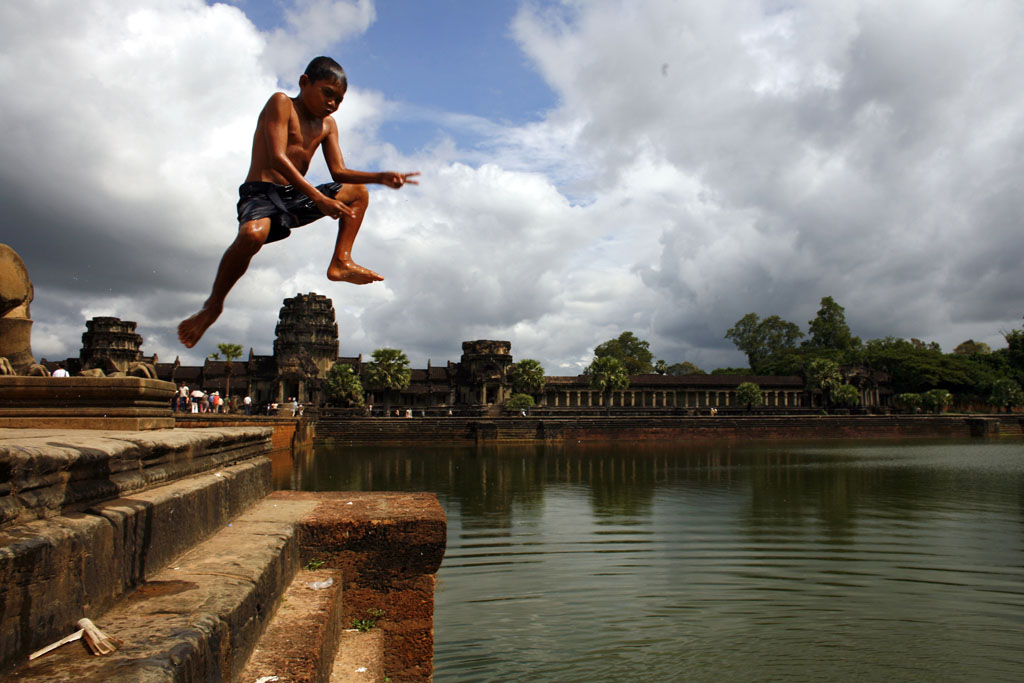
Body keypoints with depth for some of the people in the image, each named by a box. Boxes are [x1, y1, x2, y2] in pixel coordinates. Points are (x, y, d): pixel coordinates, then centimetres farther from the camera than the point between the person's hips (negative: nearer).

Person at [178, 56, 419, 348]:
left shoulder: (327, 125, 16)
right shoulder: (281, 103, -5)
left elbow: (339, 172, 11)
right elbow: (277, 158, -19)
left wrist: (381, 177, -6)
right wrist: (318, 197, -28)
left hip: (295, 198, 8)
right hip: (261, 192, -8)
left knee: (357, 192, 13)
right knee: (253, 234, -39)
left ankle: (341, 262, 0)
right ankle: (213, 304, -18)